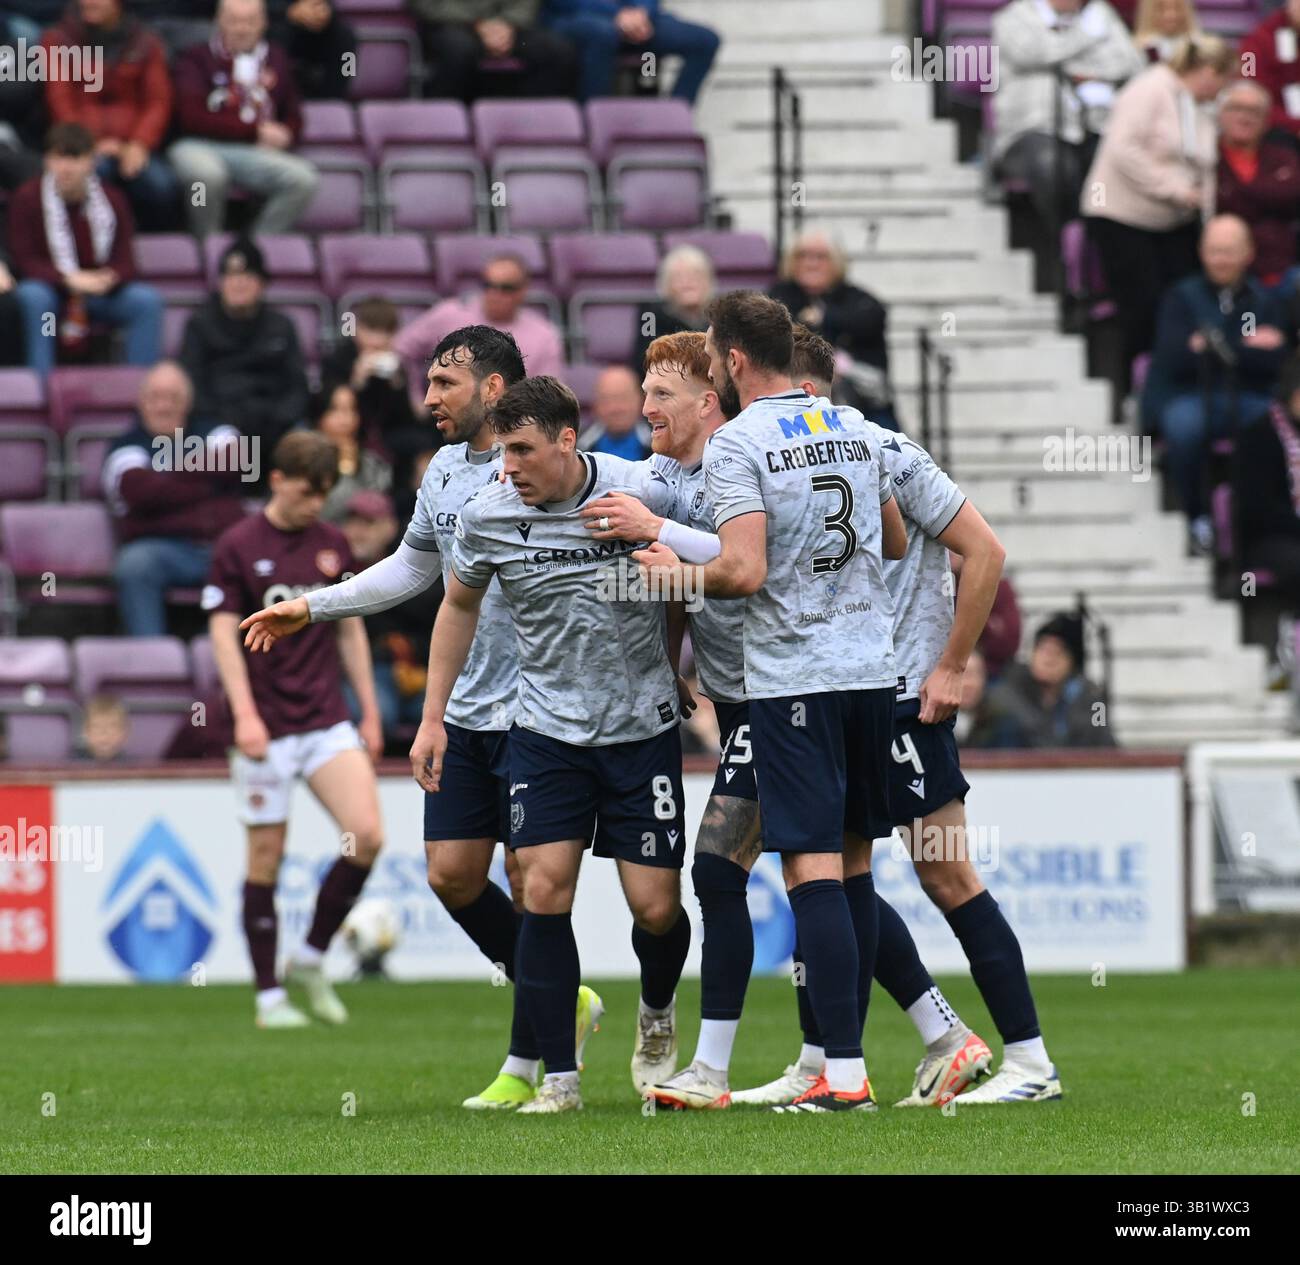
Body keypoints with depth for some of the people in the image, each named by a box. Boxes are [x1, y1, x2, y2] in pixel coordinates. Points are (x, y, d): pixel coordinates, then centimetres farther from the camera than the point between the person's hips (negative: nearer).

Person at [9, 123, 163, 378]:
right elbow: (25, 261, -13)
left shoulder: (112, 199, -2)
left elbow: (125, 262, -4)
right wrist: (68, 279, -28)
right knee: (32, 296, -36)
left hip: (100, 291, 2)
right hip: (49, 290, -2)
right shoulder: (28, 199, -10)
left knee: (146, 299, -23)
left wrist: (109, 278, -29)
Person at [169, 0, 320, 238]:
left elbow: (293, 118, 25)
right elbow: (192, 117, -3)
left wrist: (284, 135, -2)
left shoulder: (277, 59, 22)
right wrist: (255, 131, -4)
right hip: (200, 147, -3)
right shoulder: (196, 58, 9)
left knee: (303, 179, -27)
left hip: (257, 152, 3)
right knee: (207, 173, -40)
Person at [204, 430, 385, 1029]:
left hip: (327, 721, 4)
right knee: (267, 857, 0)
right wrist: (245, 714, -16)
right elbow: (224, 634, -6)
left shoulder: (333, 546, 10)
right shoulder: (238, 547, -4)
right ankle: (269, 995, 10)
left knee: (366, 836, -12)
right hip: (267, 727, -4)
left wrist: (370, 710, 16)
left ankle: (311, 957, 7)